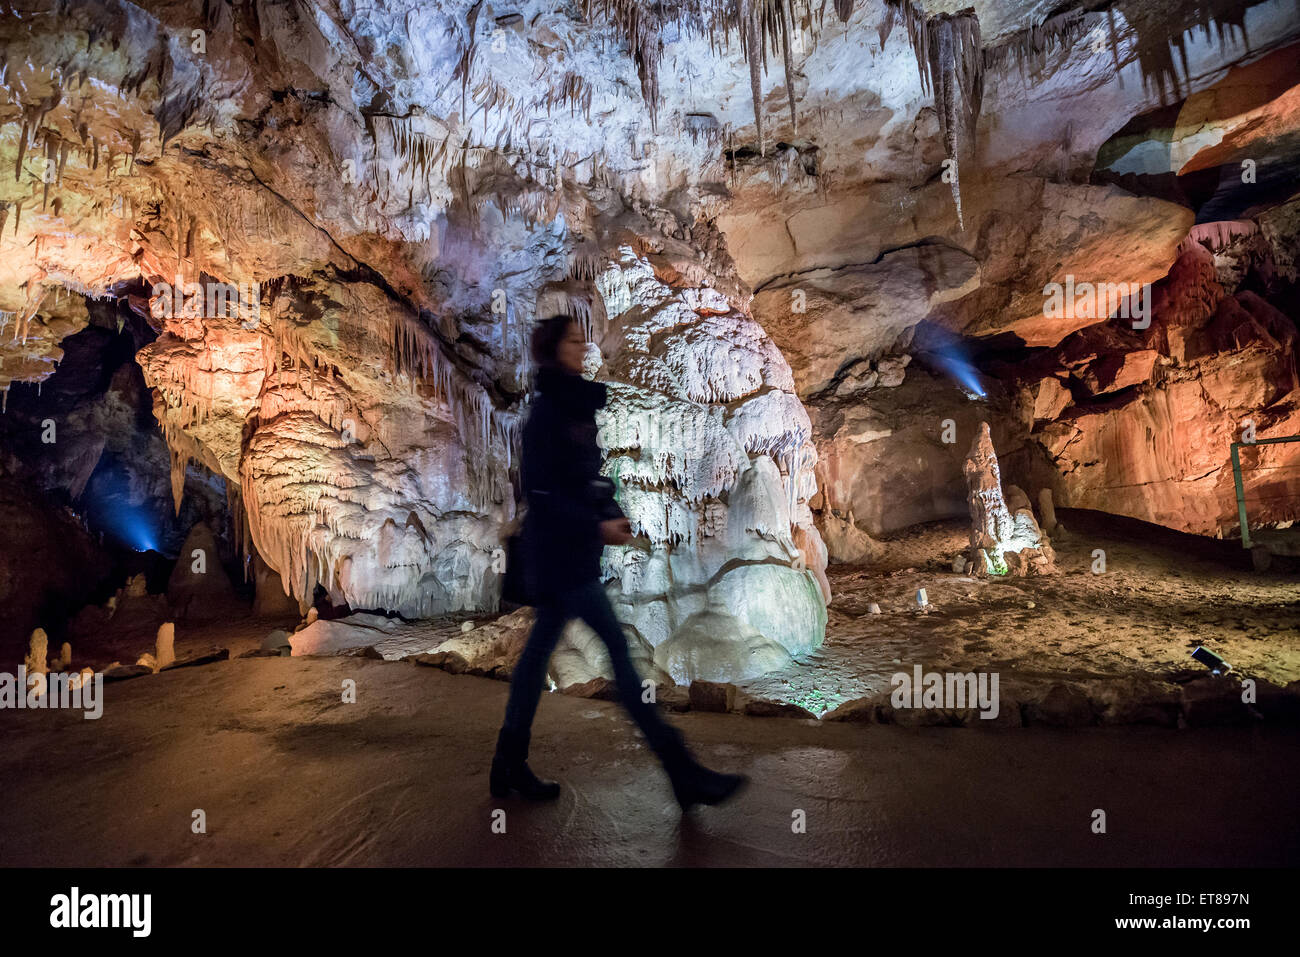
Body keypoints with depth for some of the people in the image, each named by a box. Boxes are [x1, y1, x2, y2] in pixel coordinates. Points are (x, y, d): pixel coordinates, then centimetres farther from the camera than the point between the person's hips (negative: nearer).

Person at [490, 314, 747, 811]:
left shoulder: (578, 407, 14)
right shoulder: (546, 411, -12)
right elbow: (540, 490, -17)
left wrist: (612, 513, 3)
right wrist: (597, 526, -18)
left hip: (572, 547, 9)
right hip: (556, 546, -9)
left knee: (540, 648, 13)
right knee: (617, 645, -7)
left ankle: (509, 766, 27)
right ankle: (683, 773, 0)